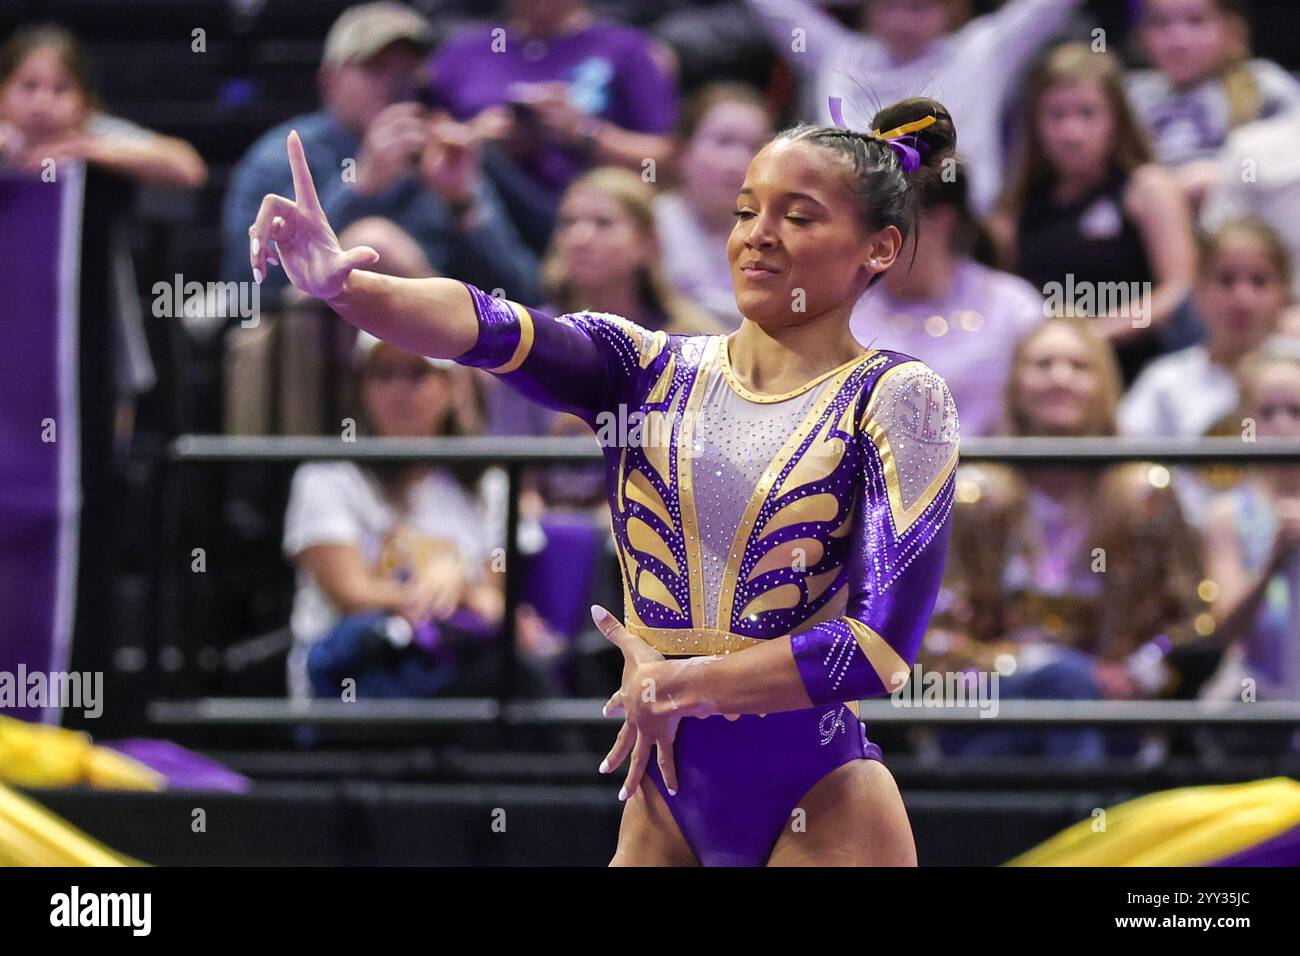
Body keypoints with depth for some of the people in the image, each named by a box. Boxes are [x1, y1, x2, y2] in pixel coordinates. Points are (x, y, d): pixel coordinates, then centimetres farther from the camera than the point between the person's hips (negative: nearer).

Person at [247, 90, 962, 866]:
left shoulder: (894, 399, -5)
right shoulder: (651, 370, 5)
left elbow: (881, 643, -14)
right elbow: (495, 330, -14)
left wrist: (685, 685, -9)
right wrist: (343, 283, -32)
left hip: (818, 803, -4)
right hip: (667, 796, 4)